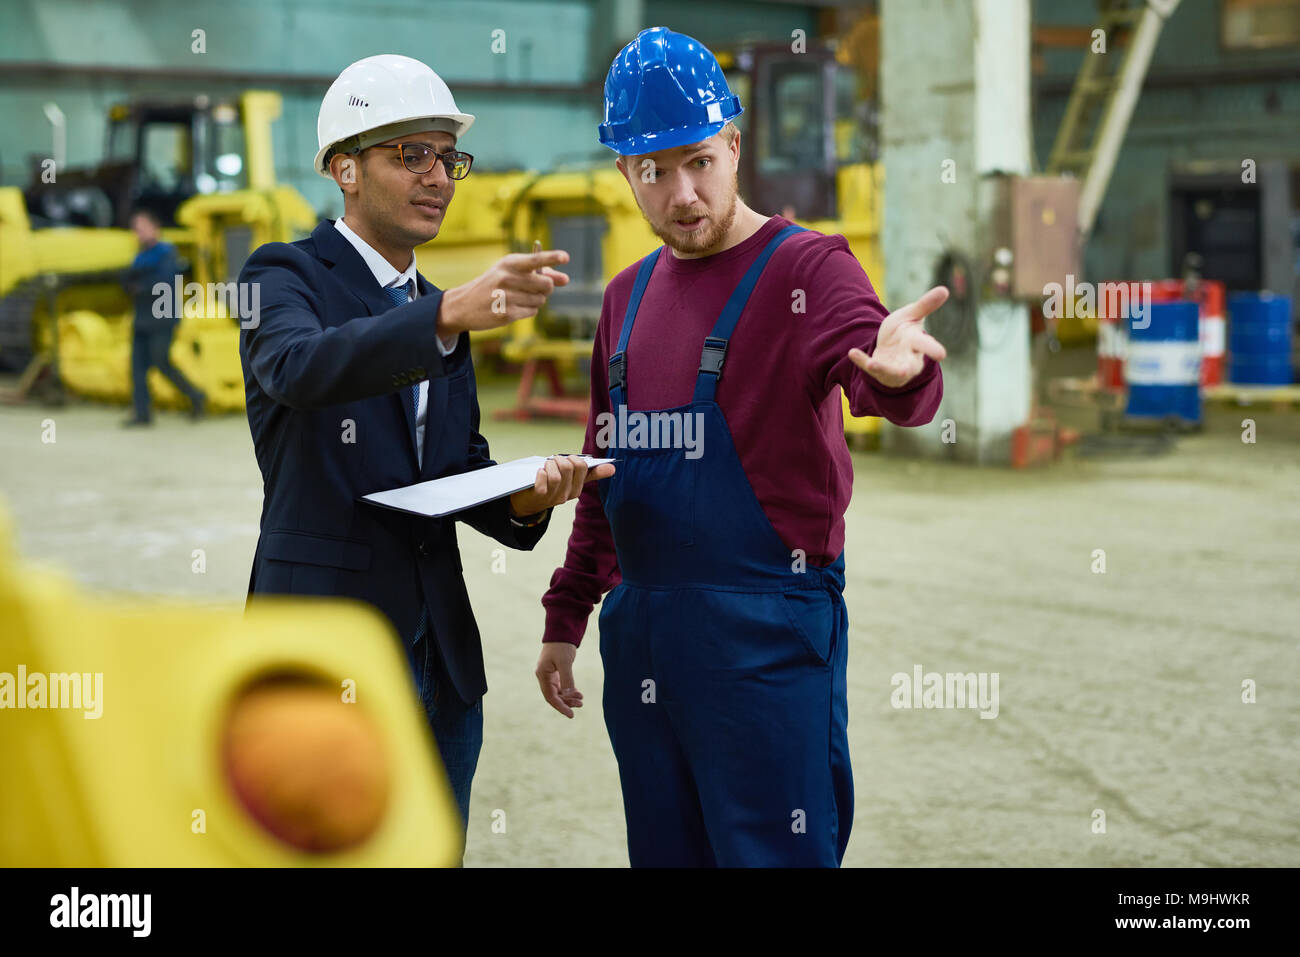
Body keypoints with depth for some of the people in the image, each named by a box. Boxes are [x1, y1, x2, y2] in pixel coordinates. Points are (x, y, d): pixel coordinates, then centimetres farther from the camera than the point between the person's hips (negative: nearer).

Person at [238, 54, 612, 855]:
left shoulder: (437, 308, 16)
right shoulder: (286, 276, -6)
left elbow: (460, 471, 15)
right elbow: (300, 365, -29)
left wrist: (525, 495, -9)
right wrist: (450, 315, -43)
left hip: (441, 659, 7)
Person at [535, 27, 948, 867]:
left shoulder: (806, 269, -7)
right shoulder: (628, 296, 13)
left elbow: (881, 381, -27)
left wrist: (901, 368, -51)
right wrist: (567, 616, 19)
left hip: (767, 635, -7)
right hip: (640, 632, 7)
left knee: (773, 853, -5)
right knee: (665, 851, 15)